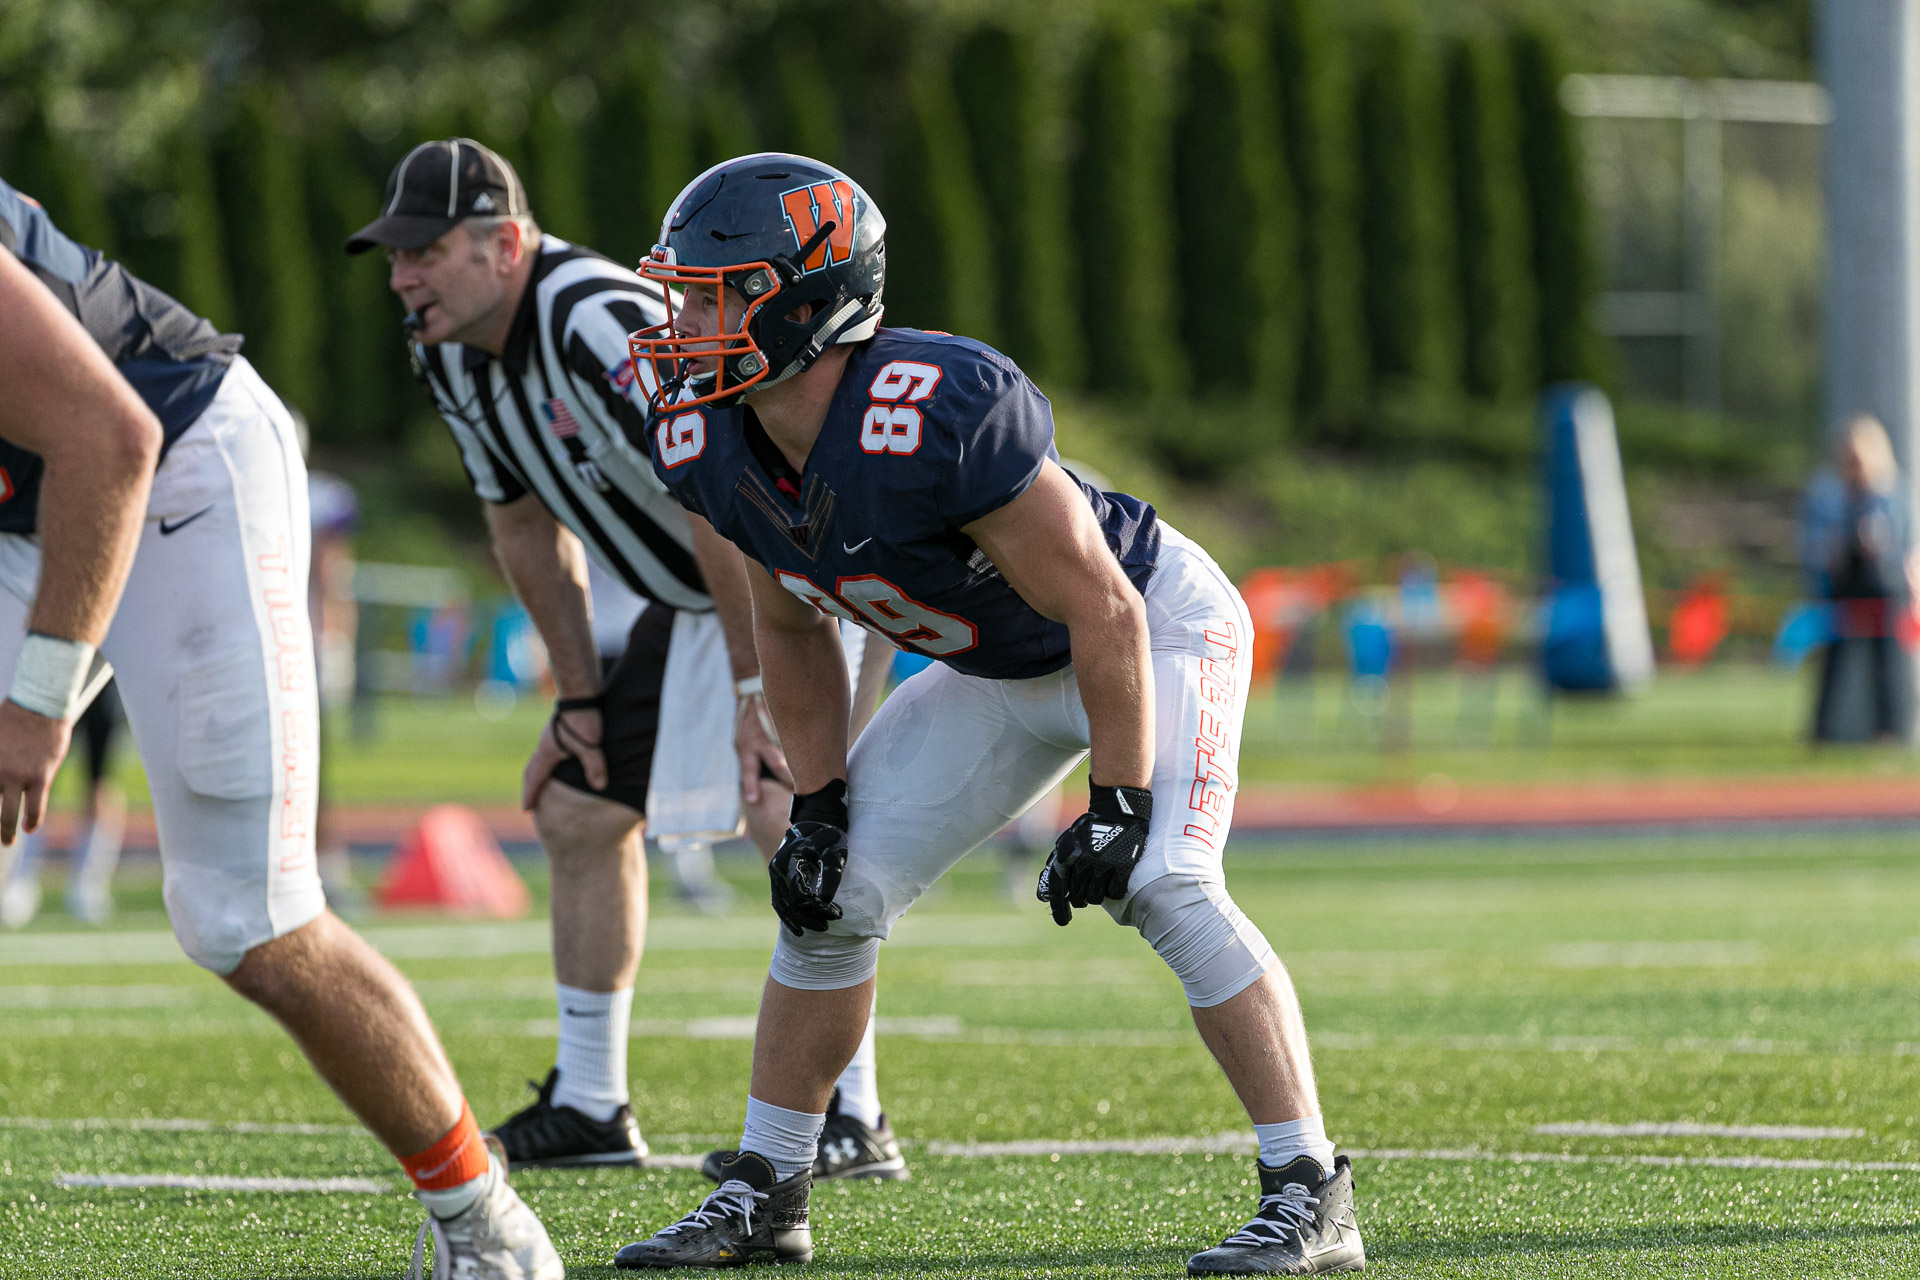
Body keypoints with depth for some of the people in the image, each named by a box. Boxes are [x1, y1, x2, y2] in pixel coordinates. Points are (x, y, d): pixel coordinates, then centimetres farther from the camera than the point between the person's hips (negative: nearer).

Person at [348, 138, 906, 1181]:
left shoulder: (600, 324, -32)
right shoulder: (450, 354, -3)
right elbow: (528, 526, 10)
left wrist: (756, 686, -28)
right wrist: (578, 694, 10)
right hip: (689, 597, 9)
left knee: (785, 807, -25)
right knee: (579, 809, 11)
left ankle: (855, 1122, -22)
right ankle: (588, 1108, 22)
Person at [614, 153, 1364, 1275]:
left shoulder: (941, 417, -38)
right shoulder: (711, 448, -14)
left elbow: (1104, 610, -30)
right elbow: (793, 631, 4)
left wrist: (1120, 804, -26)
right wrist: (819, 804, 0)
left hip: (1156, 628, -7)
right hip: (998, 671, 7)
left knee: (1162, 885, -26)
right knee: (831, 897, 1)